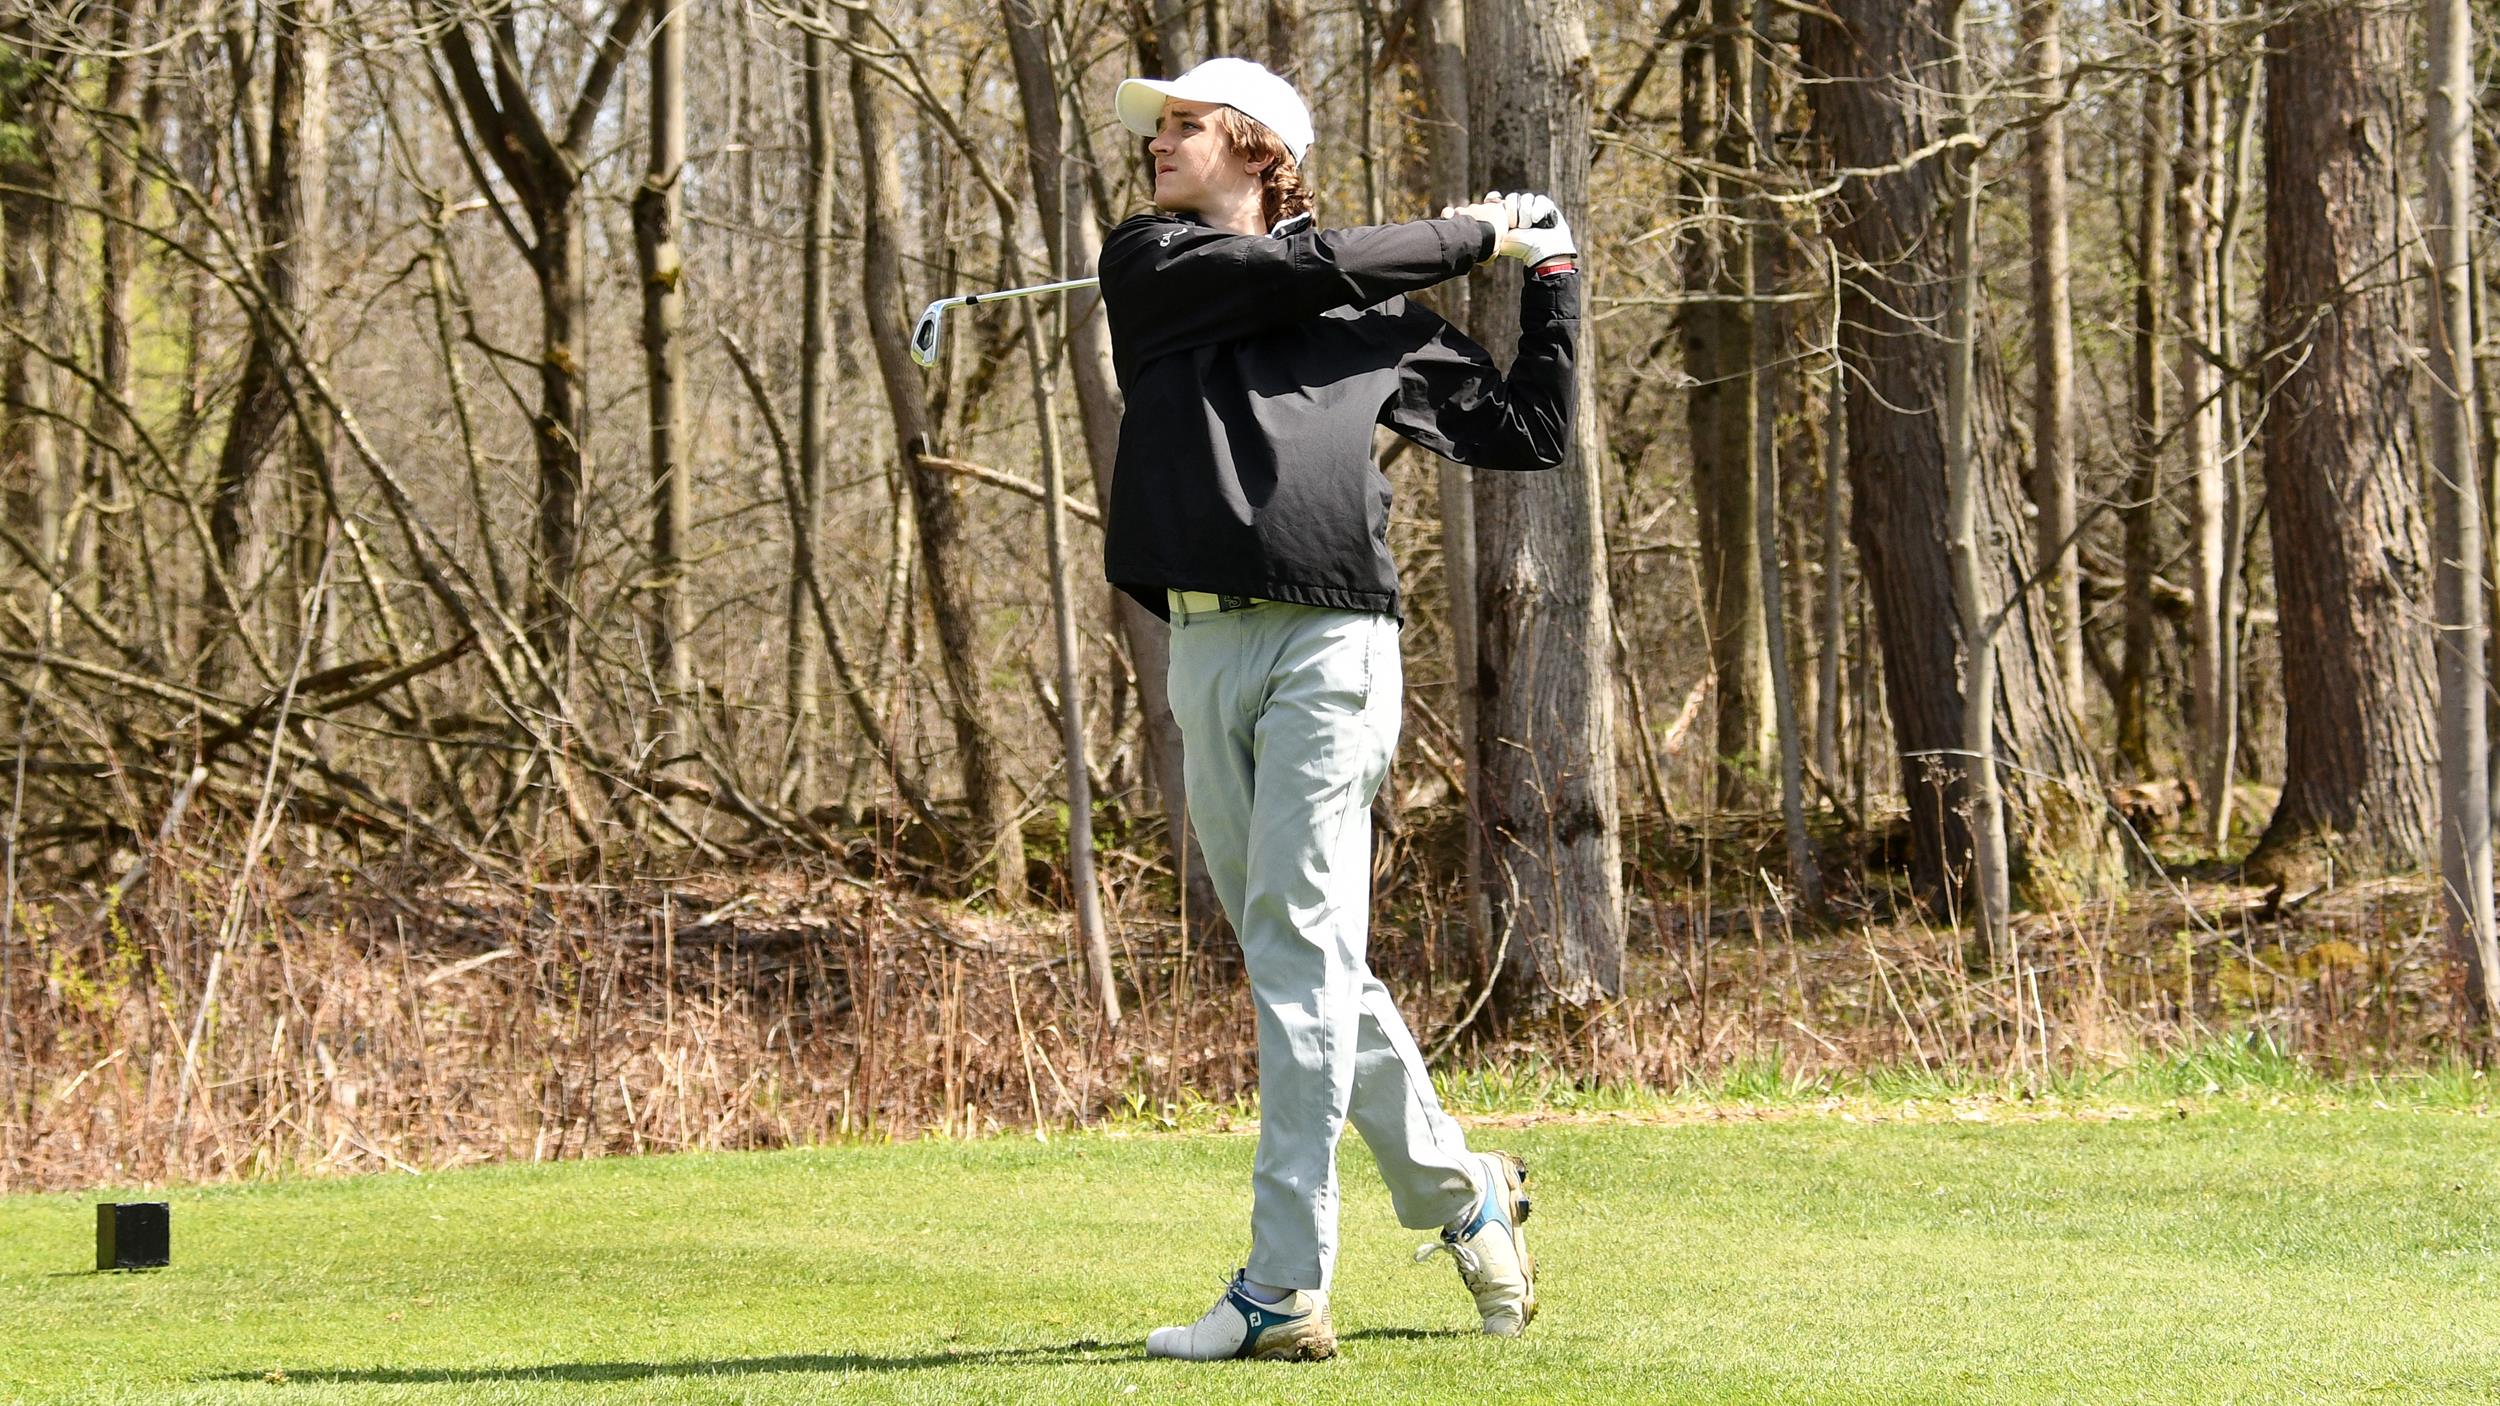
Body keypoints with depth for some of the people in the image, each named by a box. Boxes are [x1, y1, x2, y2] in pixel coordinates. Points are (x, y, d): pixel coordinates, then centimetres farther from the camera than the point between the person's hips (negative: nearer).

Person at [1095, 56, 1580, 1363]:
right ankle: (1460, 1189, 26)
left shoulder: (1381, 322, 13)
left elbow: (1528, 433, 21)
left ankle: (1283, 1288, -16)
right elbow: (1305, 268, -2)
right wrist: (1472, 234, 9)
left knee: (1300, 946, -12)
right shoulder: (1148, 264, 14)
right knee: (1303, 963, 8)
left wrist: (1551, 276, 16)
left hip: (1331, 641, -3)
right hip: (1206, 651, 3)